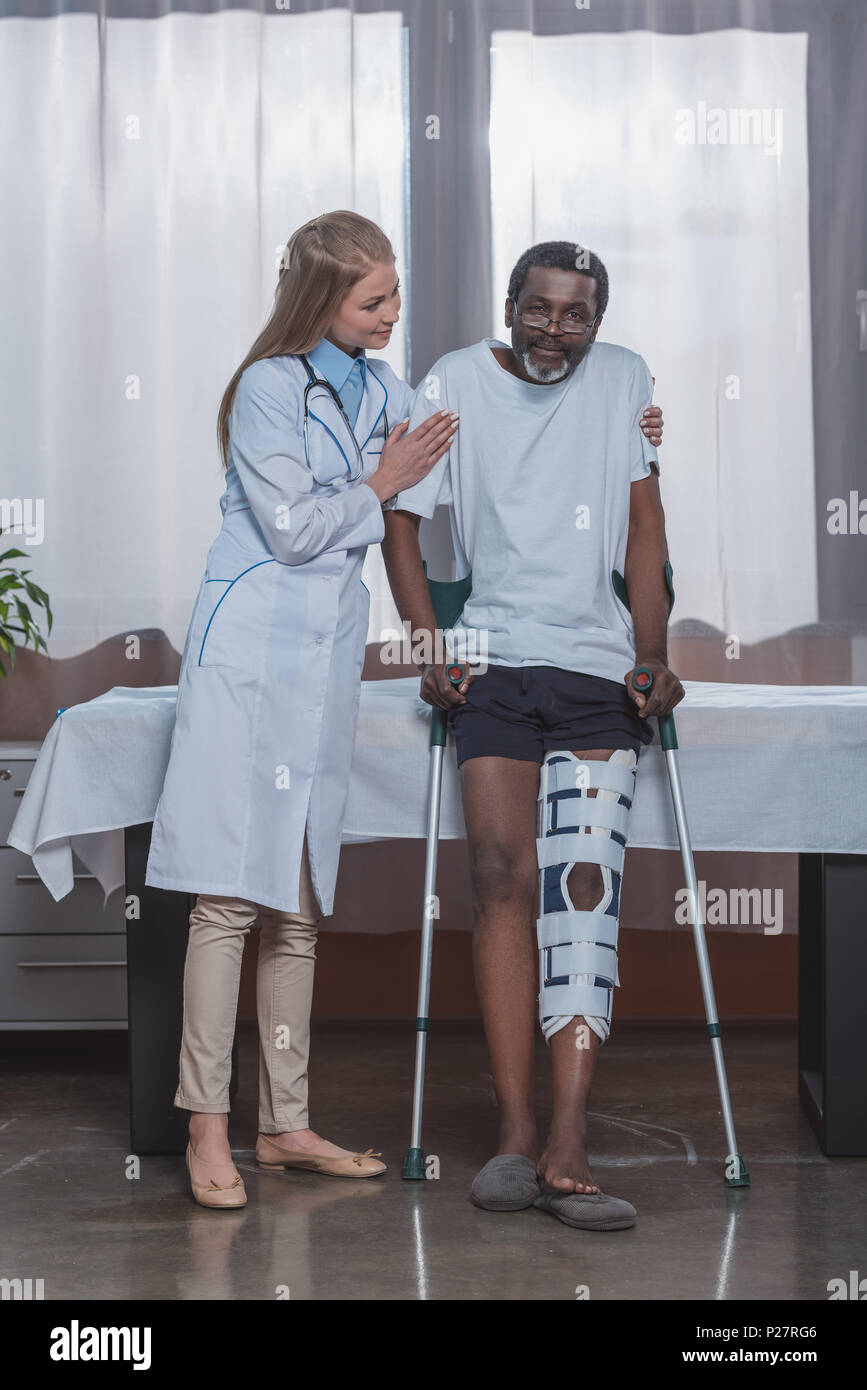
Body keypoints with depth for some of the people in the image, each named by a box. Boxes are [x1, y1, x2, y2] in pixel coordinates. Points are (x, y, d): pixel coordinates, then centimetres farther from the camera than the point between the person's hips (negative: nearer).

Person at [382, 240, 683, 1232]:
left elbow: (644, 528, 7)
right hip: (494, 666, 0)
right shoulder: (454, 384, 5)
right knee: (504, 877, -11)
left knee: (586, 882, -11)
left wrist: (653, 657, -2)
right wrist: (431, 651, -2)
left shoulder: (626, 381, 9)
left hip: (601, 669, 1)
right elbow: (399, 518, 8)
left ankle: (567, 1148, -16)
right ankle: (517, 1133, -10)